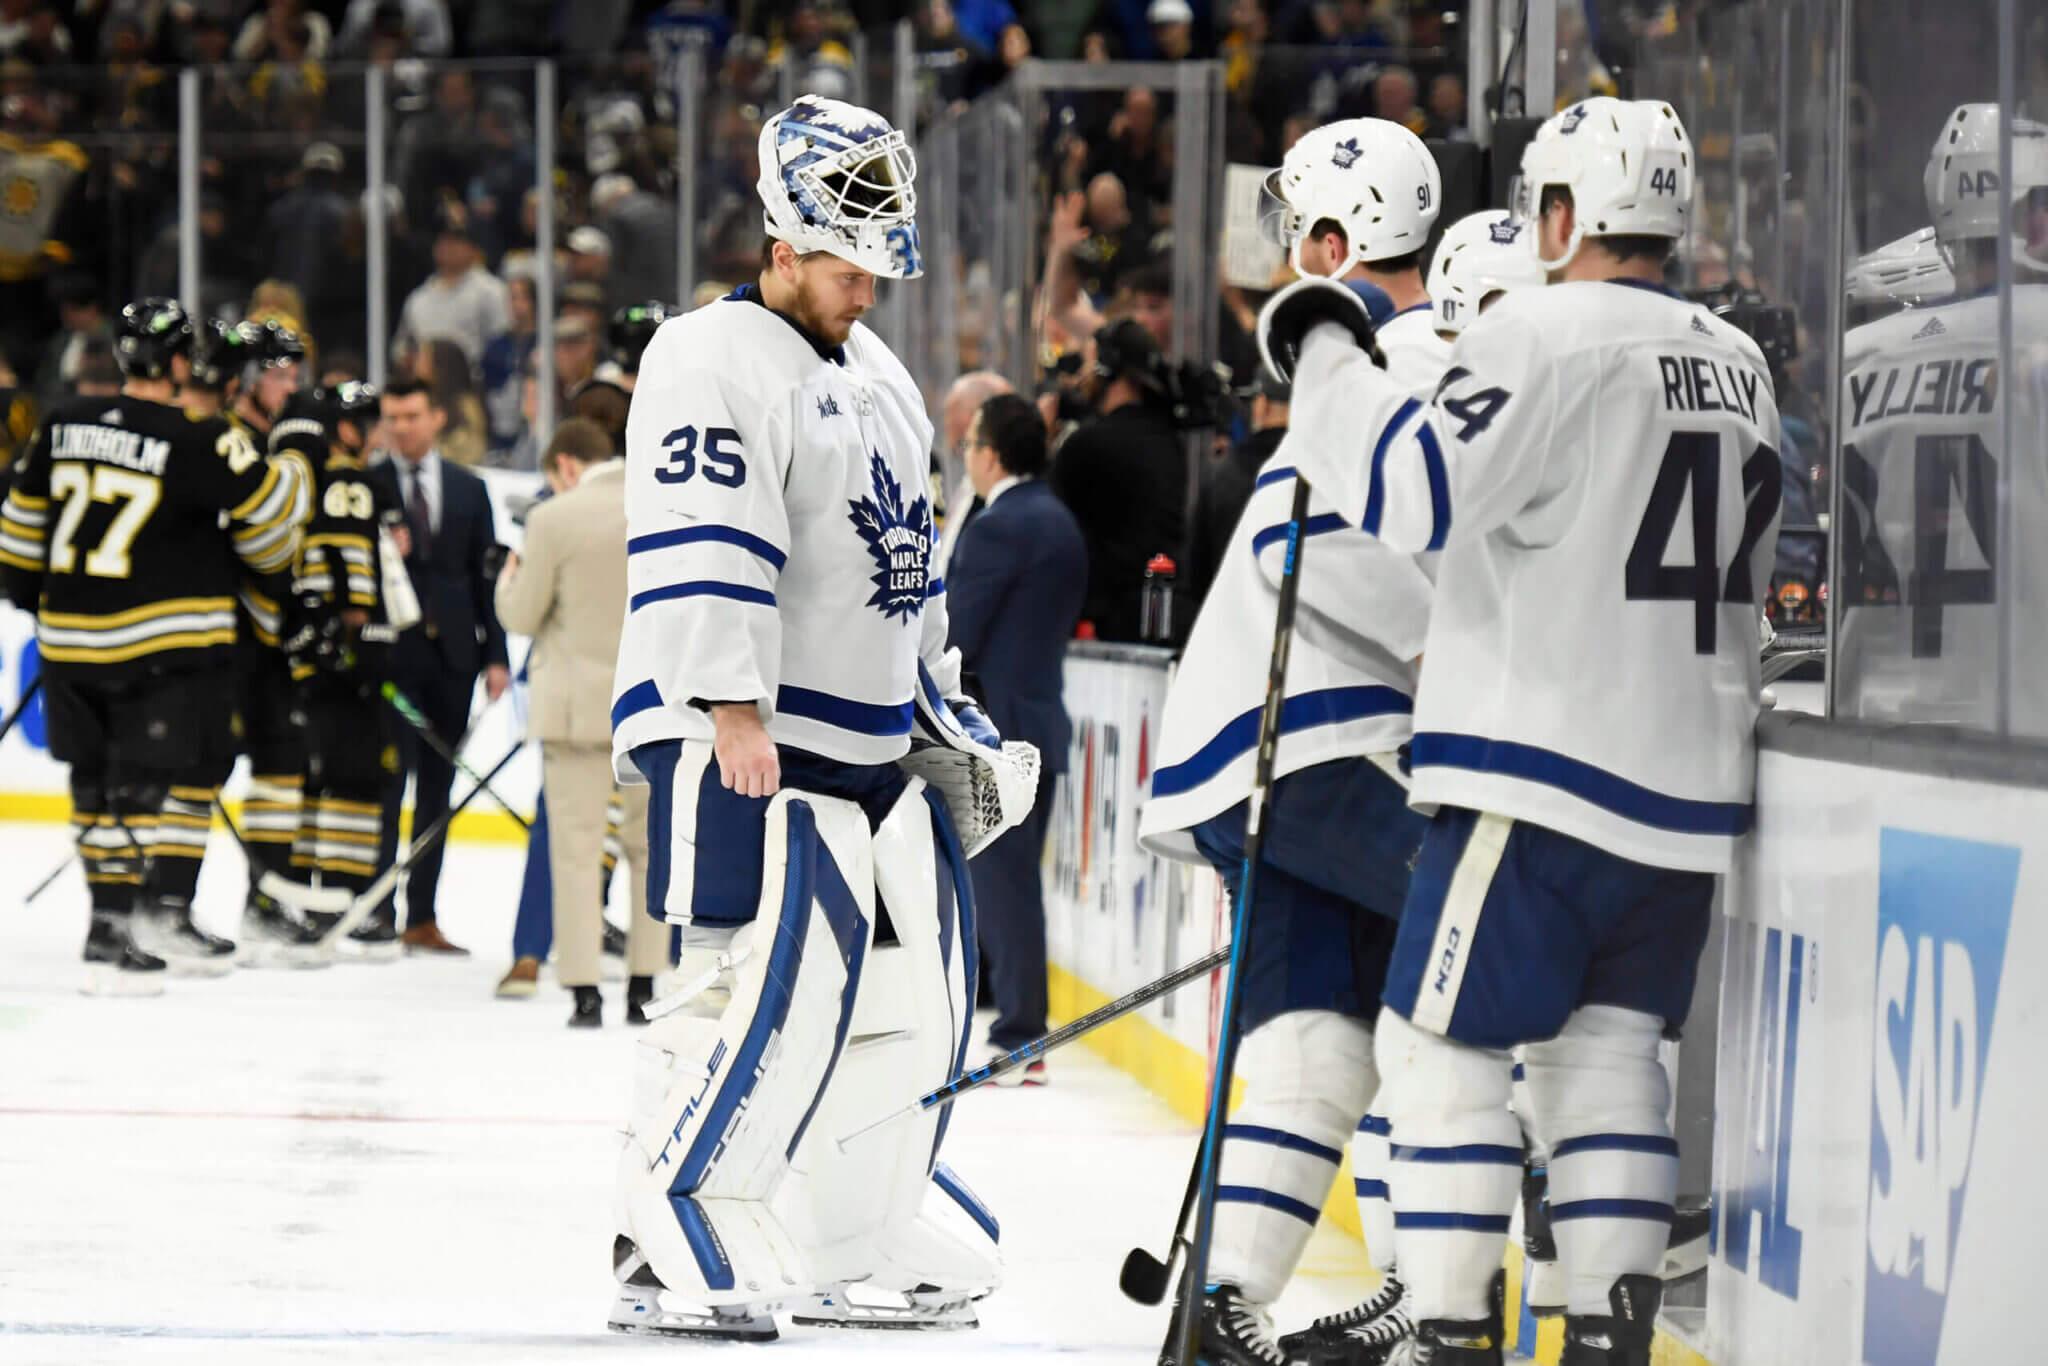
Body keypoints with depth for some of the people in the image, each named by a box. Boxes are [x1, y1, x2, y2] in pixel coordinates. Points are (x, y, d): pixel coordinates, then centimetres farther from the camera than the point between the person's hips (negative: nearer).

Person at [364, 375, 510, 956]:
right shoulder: (366, 488, 3)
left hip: (451, 653, 4)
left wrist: (495, 655, 5)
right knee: (387, 780, -9)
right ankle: (375, 910, -7)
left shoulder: (468, 490, 13)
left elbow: (485, 574, 11)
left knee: (438, 787, 5)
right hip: (390, 654, -3)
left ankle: (421, 918, 8)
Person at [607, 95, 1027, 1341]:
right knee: (782, 982, -19)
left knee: (911, 995, 10)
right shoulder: (713, 361, -10)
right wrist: (732, 710, -27)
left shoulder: (878, 378, 20)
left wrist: (949, 716, 27)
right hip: (740, 737, -10)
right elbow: (702, 544, -20)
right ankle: (671, 1258, -17)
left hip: (870, 748, 10)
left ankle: (854, 1252, 20)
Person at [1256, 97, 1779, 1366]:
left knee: (1444, 1040, -1)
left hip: (1545, 771, -7)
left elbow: (1414, 490, -21)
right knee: (1608, 1044, 14)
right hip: (1692, 780, 8)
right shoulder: (1738, 366, 14)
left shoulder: (1546, 336, -12)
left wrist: (1327, 355, -8)